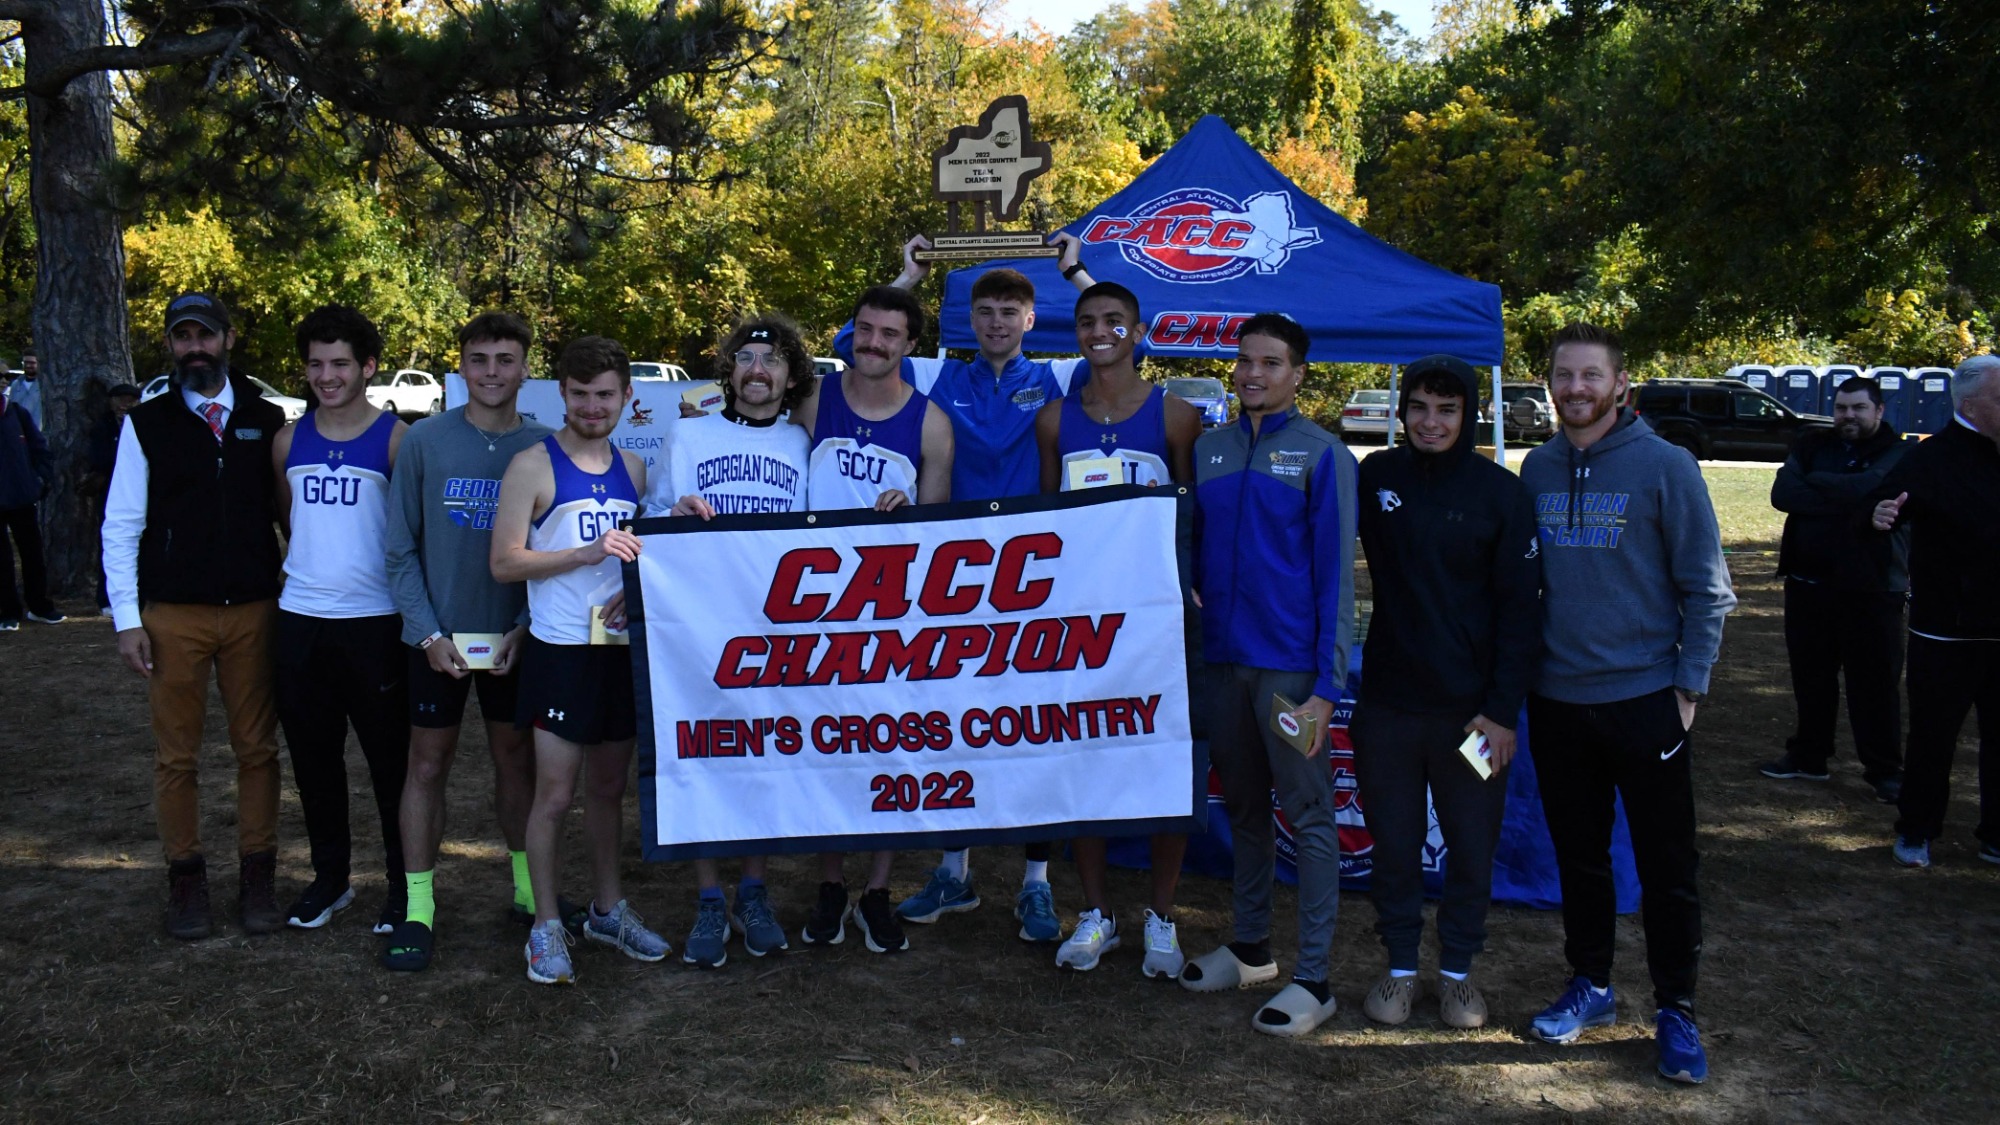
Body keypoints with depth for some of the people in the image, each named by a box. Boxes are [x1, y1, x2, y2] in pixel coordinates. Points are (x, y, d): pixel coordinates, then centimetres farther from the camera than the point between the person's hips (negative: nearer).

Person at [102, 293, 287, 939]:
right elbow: (120, 528, 2)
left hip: (254, 611, 1)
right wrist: (127, 619, -5)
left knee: (257, 749, 6)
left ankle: (257, 878, 16)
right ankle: (185, 879, 18)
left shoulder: (267, 420, 5)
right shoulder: (147, 425, 3)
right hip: (173, 615, -1)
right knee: (176, 755, 6)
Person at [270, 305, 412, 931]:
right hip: (301, 619, 4)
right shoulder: (289, 441, 8)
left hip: (374, 619, -4)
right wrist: (310, 565, 15)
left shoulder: (395, 439, -4)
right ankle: (330, 876, 26)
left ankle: (402, 883, 15)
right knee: (313, 756, 12)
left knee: (390, 757, 3)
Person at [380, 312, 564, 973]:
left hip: (515, 637, 1)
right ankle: (417, 909, 12)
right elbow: (401, 547, -3)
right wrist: (429, 631, -10)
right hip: (437, 637, -1)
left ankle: (528, 891, 26)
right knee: (429, 763, 5)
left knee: (517, 758, 12)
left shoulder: (543, 448, -2)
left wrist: (526, 628, -9)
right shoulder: (425, 441, -5)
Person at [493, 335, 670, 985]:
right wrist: (588, 552, -21)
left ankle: (608, 911, 28)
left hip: (624, 648, 5)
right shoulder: (534, 466, -6)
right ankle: (546, 926, 12)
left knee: (609, 787, 15)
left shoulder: (634, 468, 10)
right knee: (555, 794, -1)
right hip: (561, 652, -5)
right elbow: (504, 563, -11)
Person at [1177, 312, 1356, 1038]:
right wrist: (1190, 641, 3)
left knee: (1307, 815, 0)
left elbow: (1334, 572, -7)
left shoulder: (1321, 454, -4)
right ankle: (1251, 947, 29)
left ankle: (1312, 978, 6)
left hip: (1290, 664, -5)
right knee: (1243, 808, 15)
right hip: (1223, 658, 5)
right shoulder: (1209, 449, 10)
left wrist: (1327, 685, -13)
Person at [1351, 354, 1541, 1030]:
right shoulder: (1376, 478, 2)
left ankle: (1458, 970, 27)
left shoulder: (1502, 493, -4)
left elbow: (1520, 609, -4)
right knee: (1393, 842, 10)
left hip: (1471, 707, -1)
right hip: (1387, 701, 2)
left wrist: (1503, 709, -10)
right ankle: (1400, 966, 26)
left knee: (1472, 846, 9)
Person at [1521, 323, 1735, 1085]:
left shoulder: (1664, 466, -7)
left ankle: (1676, 1012, 17)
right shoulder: (1538, 469, 5)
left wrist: (1690, 684, -9)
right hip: (1557, 701, 4)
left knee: (1667, 867, 4)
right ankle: (1590, 986, 30)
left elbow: (1705, 587, -5)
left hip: (1644, 700, -4)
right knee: (1579, 857, 15)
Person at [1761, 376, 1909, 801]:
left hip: (1871, 589, -4)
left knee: (1875, 682, 1)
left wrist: (1814, 483, -8)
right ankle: (1809, 755, 27)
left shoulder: (1897, 454, -5)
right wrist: (1842, 500, -18)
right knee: (1810, 675, 14)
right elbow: (1782, 493, -7)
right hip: (1808, 582, 4)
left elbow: (1865, 488, -24)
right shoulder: (1813, 445, 8)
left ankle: (1884, 770, 12)